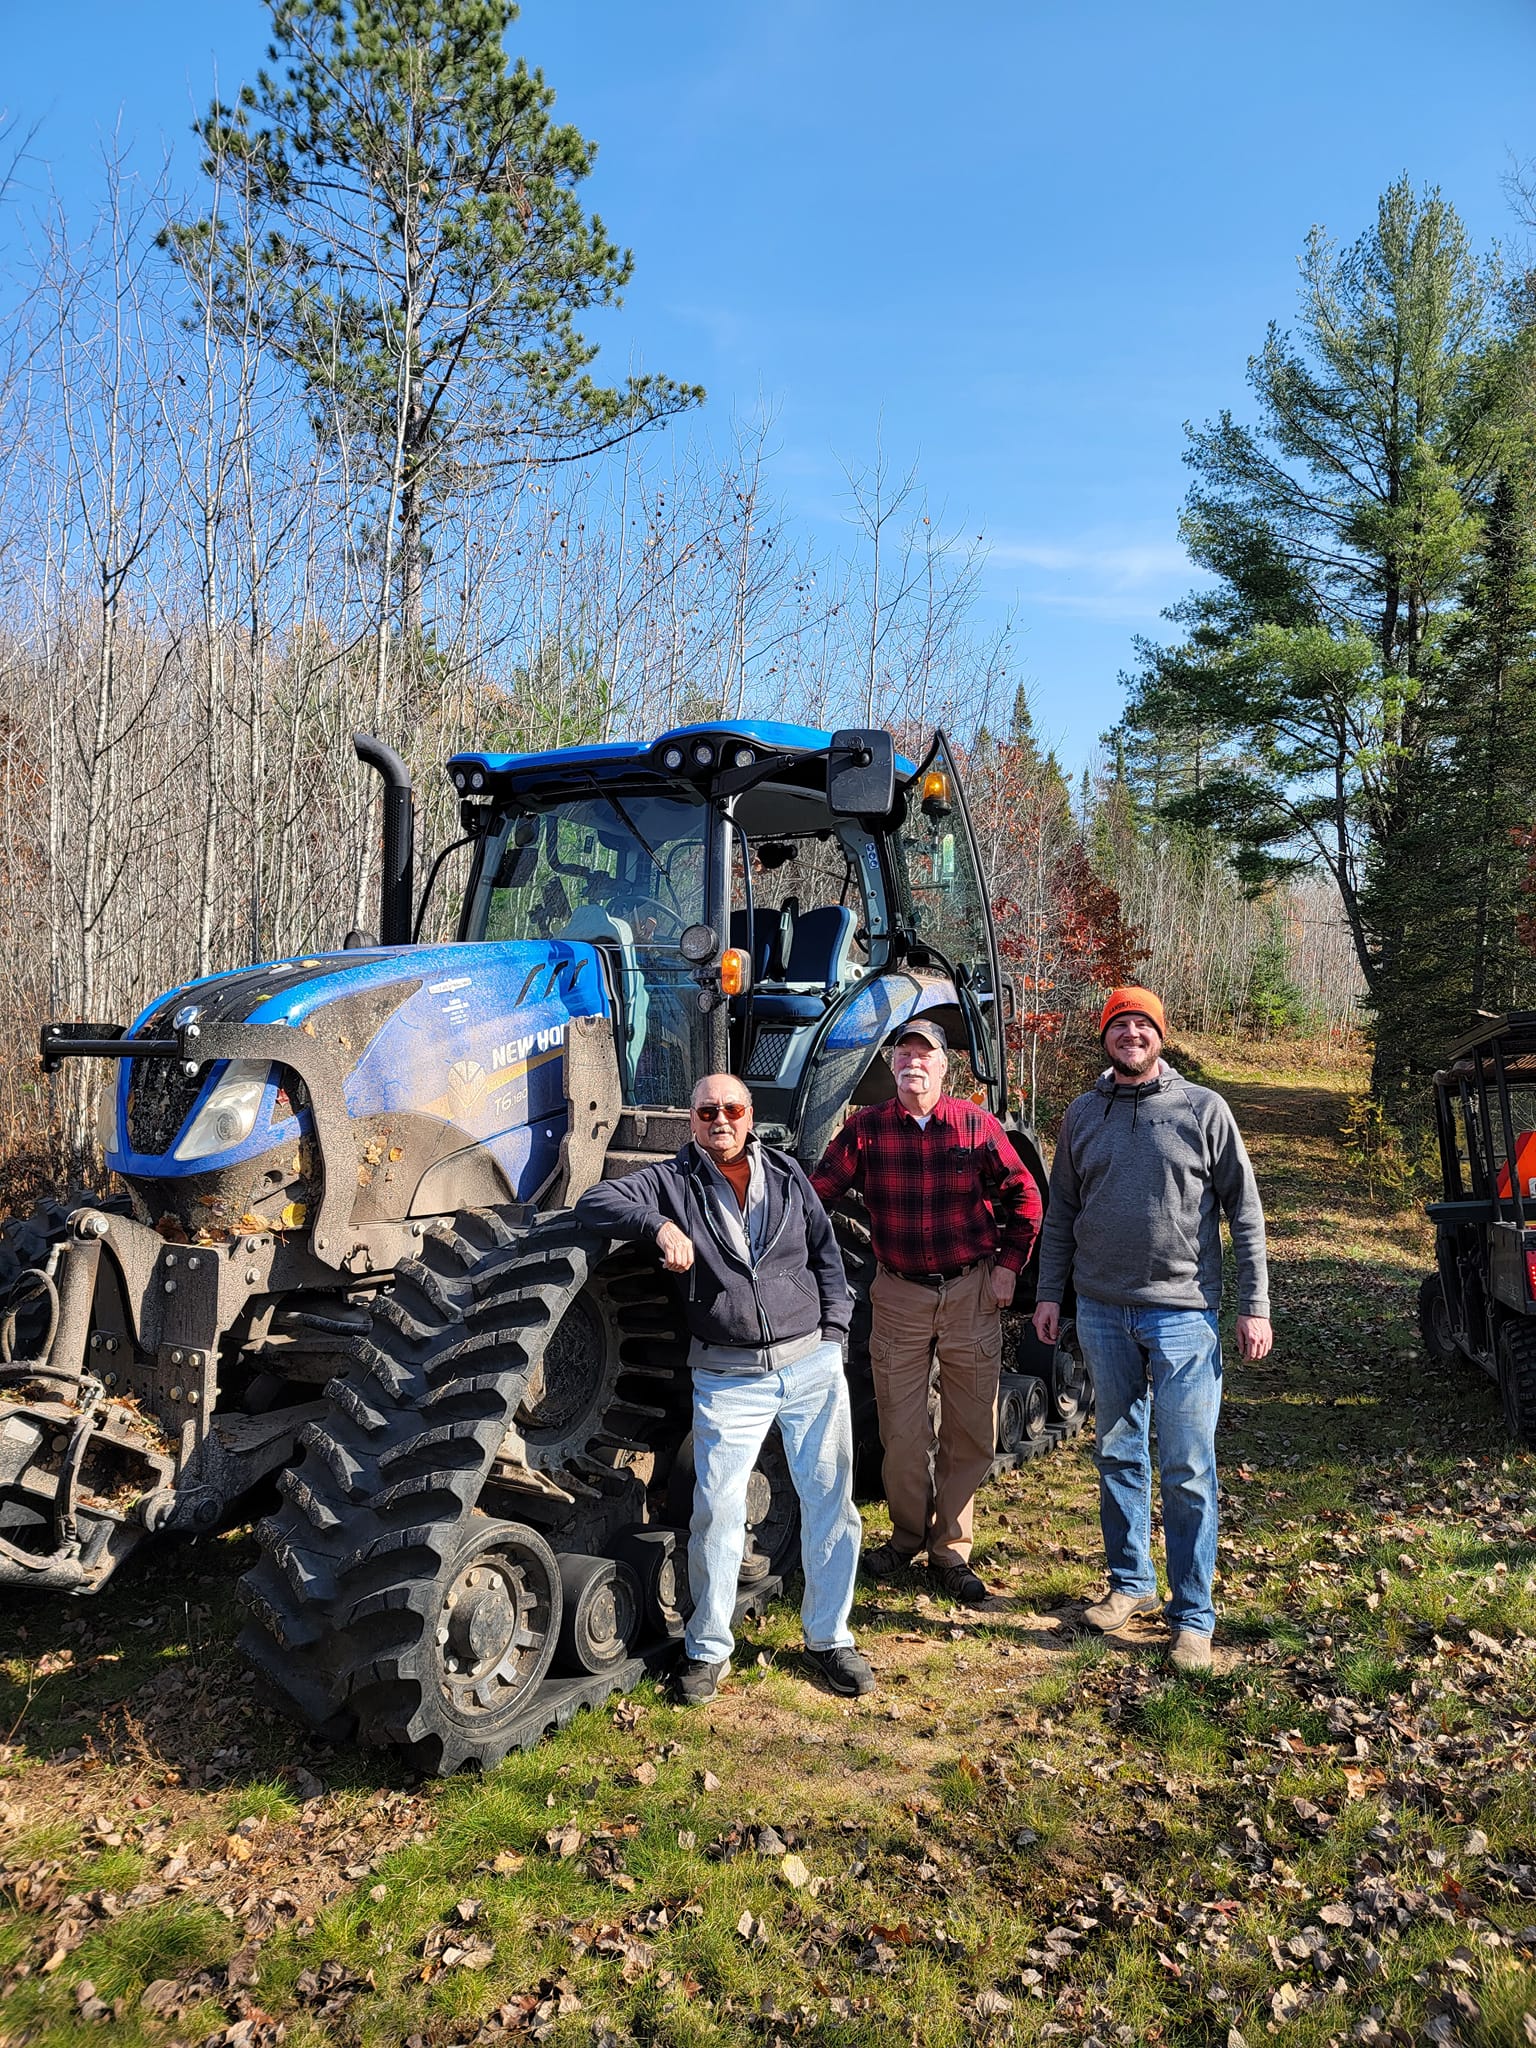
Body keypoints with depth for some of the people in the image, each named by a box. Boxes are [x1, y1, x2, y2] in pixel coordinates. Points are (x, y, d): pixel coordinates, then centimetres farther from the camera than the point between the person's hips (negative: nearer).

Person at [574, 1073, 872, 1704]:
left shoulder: (786, 1173, 9)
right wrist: (659, 1223, -26)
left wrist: (834, 1328, 6)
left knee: (831, 1501, 6)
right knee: (718, 1510, -2)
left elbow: (825, 1252, 15)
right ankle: (707, 1647, 18)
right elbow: (594, 1204, -11)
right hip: (727, 1375, -2)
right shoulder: (673, 1180, 1)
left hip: (812, 1362, 3)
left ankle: (828, 1638, 24)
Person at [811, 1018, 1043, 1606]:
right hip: (900, 1294, 0)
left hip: (972, 1292, 0)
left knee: (970, 1430, 6)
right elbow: (816, 1192, -4)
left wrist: (1009, 1263, 0)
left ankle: (950, 1547, 23)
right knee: (901, 1430, 6)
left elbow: (1023, 1196, 5)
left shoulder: (978, 1125, -4)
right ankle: (907, 1534, 29)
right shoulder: (865, 1129, -3)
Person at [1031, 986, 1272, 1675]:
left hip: (1183, 1313, -3)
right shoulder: (1082, 1115, 7)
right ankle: (1130, 1583, 29)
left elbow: (1243, 1210, -1)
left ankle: (1193, 1615, 11)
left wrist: (1254, 1305, -5)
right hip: (1102, 1313, 4)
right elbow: (1061, 1211, 13)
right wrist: (1049, 1293, 9)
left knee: (1188, 1470, 0)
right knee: (1118, 1455, 14)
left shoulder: (1202, 1109, -2)